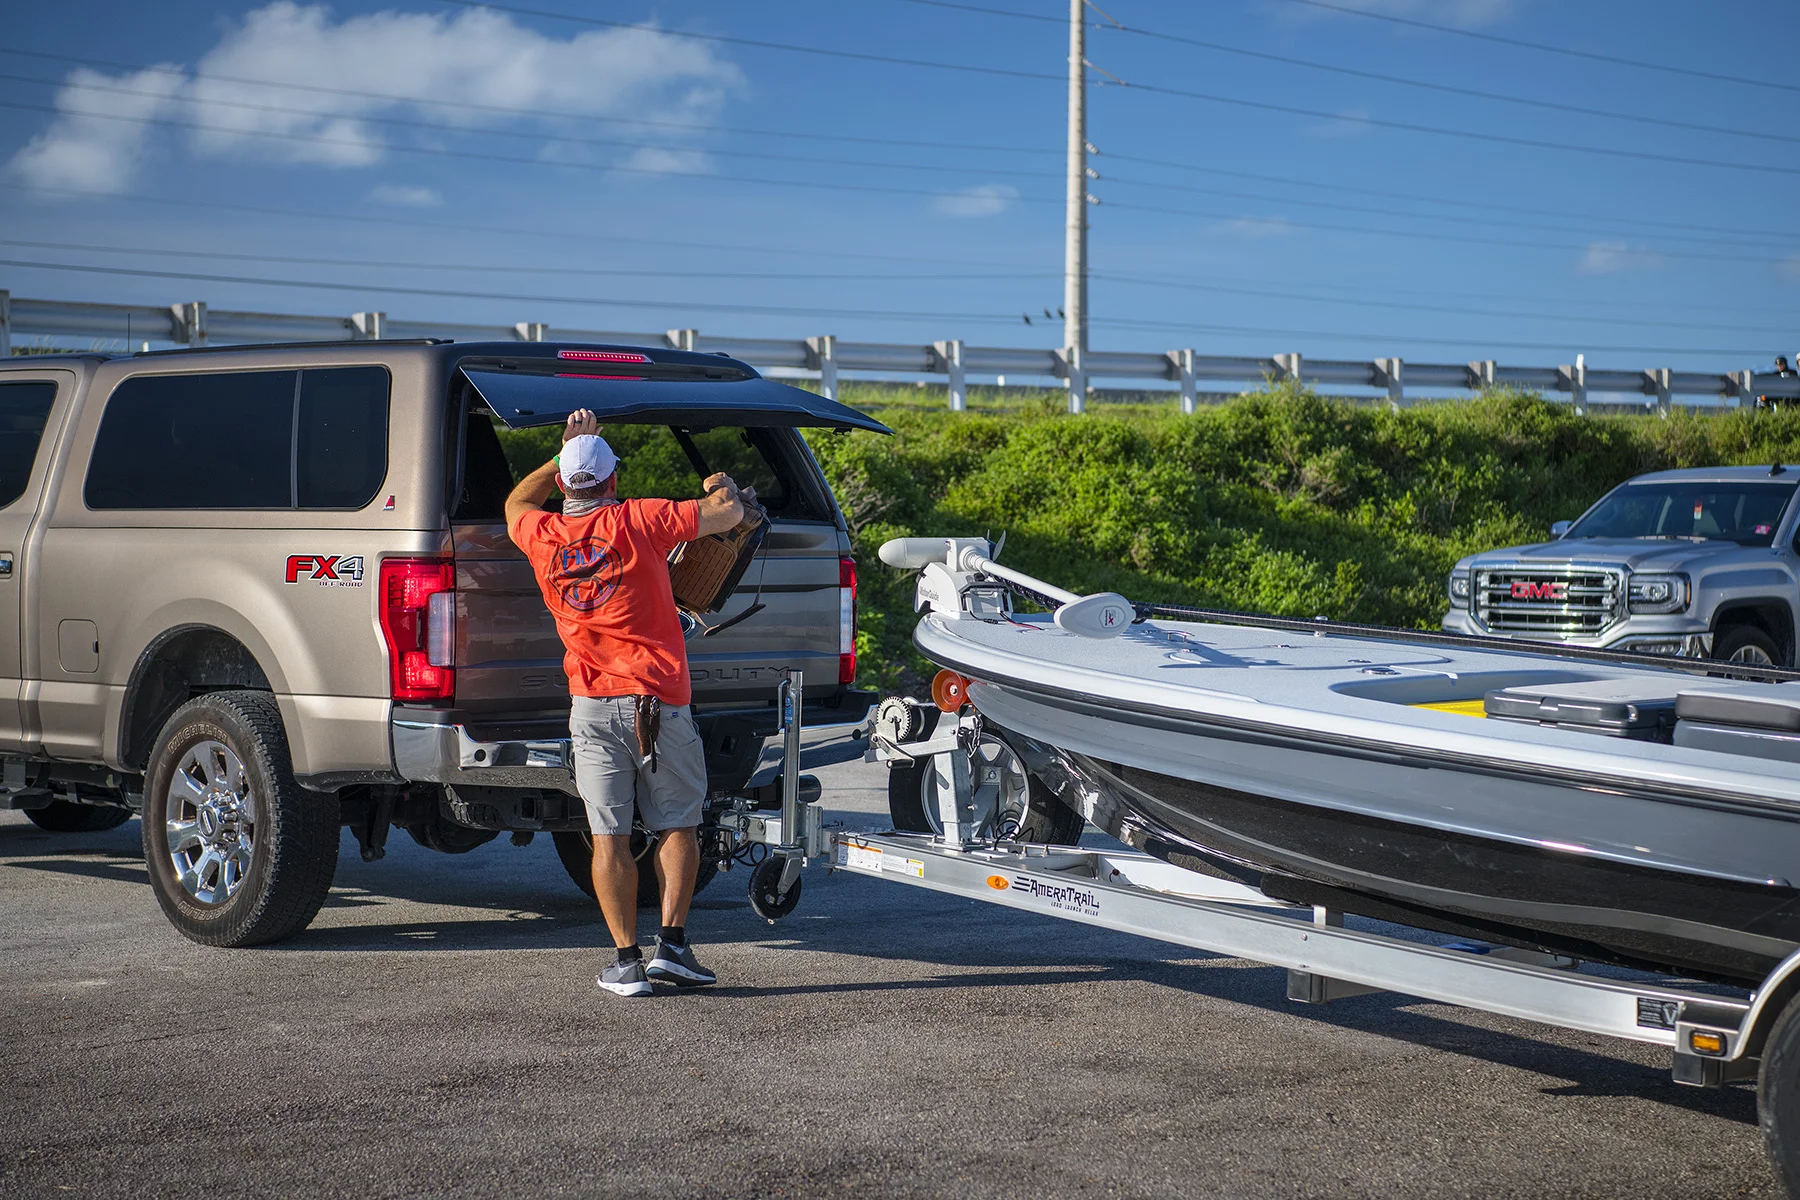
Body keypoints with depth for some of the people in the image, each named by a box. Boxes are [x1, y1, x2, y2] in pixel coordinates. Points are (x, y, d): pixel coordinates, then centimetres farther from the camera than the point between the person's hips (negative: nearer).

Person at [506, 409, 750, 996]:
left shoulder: (542, 535, 4)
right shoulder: (637, 521, -4)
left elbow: (516, 503, 29)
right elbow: (727, 513, 0)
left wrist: (567, 452, 31)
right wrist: (722, 486, 22)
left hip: (593, 705, 2)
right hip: (661, 697, -2)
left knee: (609, 836, 2)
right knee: (677, 825, 9)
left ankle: (626, 960, 0)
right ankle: (672, 944, 2)